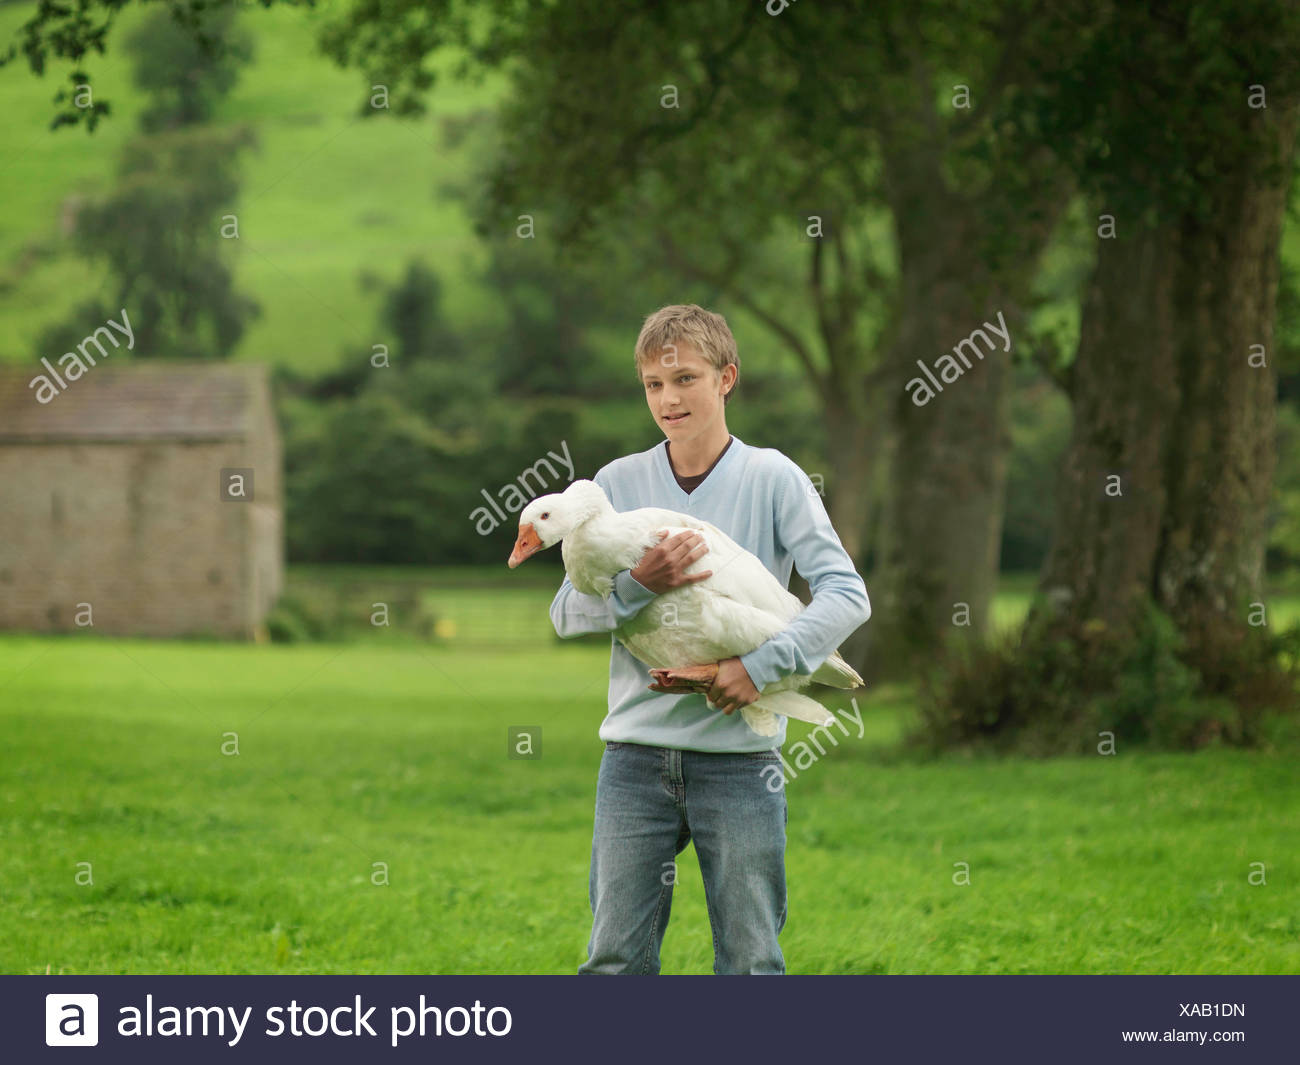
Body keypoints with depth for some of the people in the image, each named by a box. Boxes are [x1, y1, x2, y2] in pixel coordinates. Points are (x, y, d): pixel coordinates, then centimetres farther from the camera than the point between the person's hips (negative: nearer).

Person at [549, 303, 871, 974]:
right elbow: (567, 611, 3)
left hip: (738, 759, -2)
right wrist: (639, 584, -17)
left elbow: (846, 594, -8)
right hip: (636, 755, 2)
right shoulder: (619, 483, 7)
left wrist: (764, 663, -21)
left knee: (750, 960, 2)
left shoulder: (772, 479, 0)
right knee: (616, 959, 2)